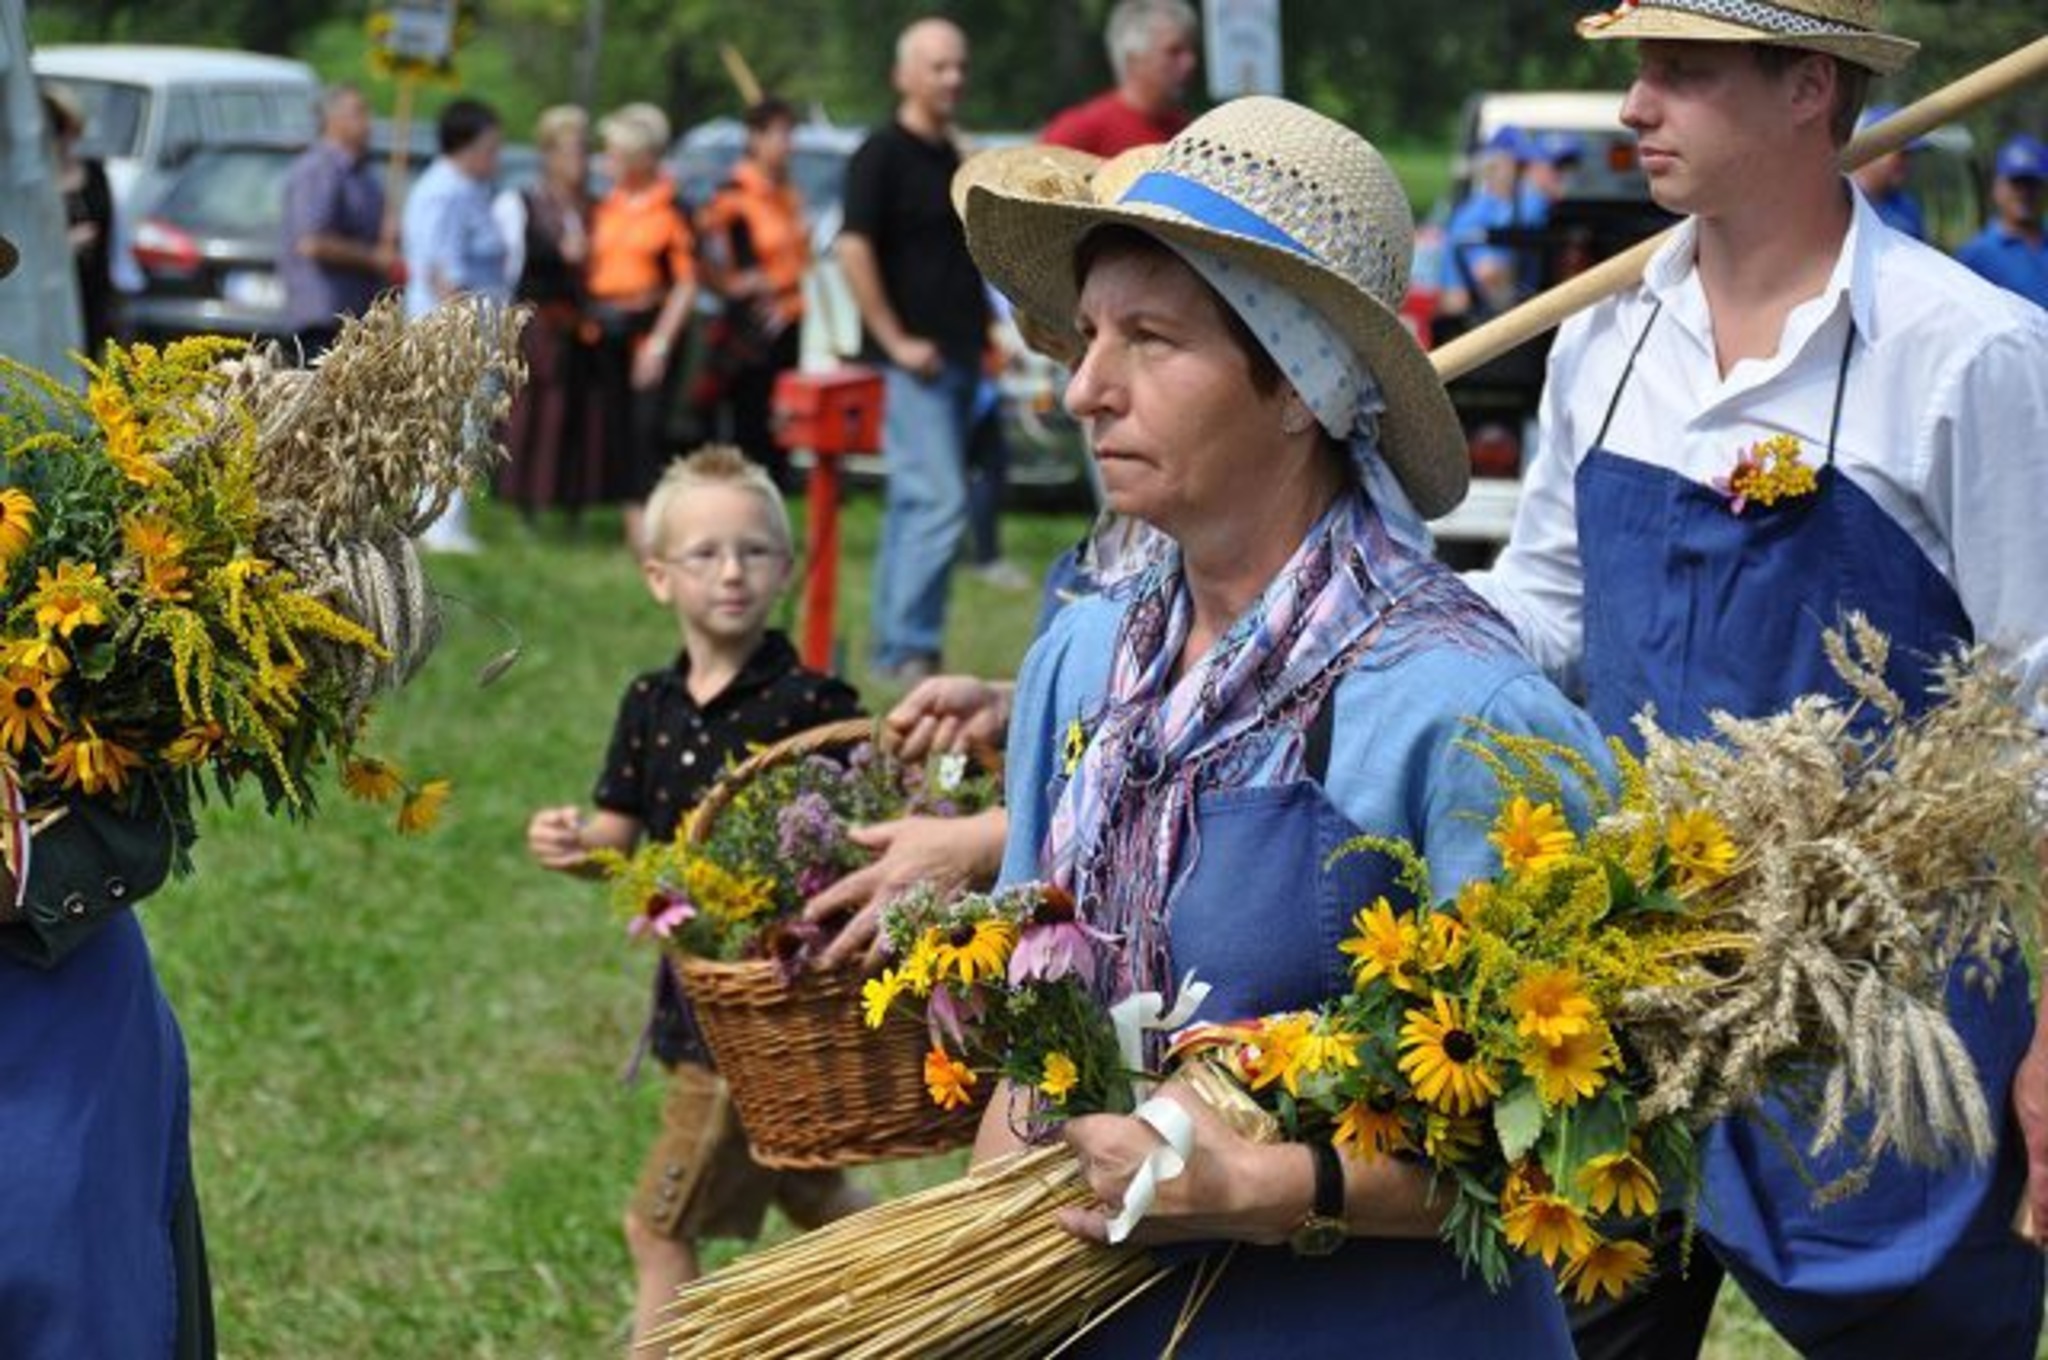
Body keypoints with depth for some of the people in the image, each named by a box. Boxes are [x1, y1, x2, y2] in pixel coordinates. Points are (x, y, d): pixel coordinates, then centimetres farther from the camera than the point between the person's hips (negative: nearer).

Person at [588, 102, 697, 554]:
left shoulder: (672, 209, -5)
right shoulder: (606, 207, 13)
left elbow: (687, 283, -7)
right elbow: (590, 266, 18)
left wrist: (661, 340, -14)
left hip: (649, 325, -6)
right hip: (607, 328, 6)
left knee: (649, 423, -12)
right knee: (618, 423, 7)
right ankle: (633, 519, 15)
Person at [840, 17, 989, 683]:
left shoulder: (952, 158, 17)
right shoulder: (883, 155, -9)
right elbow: (853, 249, -17)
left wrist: (982, 330, 15)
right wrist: (896, 341, -18)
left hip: (959, 358, 9)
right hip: (916, 361, -9)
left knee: (914, 504, 11)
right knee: (940, 502, -15)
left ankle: (894, 651, 16)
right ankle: (910, 650, -11)